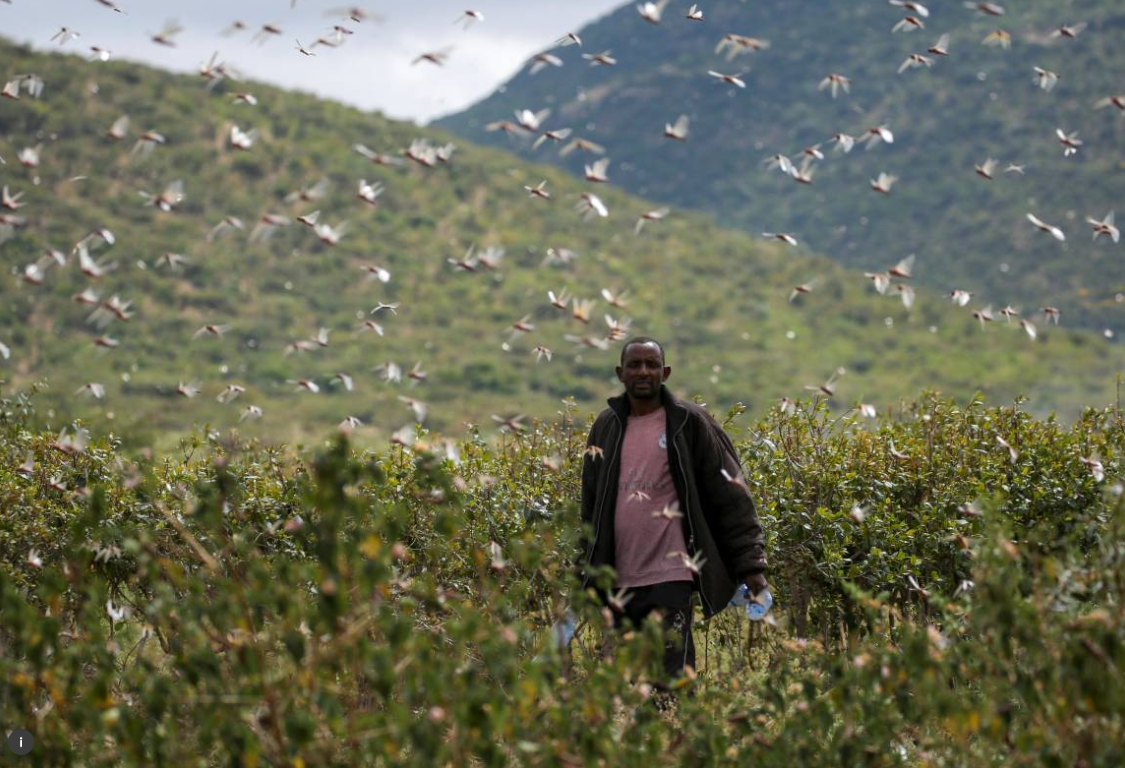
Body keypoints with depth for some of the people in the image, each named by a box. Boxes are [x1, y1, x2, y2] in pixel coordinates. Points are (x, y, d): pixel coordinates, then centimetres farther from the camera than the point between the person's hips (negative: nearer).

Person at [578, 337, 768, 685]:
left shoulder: (688, 423, -1)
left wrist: (750, 563, -9)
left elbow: (730, 496, -2)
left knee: (671, 678, -9)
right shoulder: (606, 427, 12)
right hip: (620, 581, 5)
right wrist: (589, 571, 17)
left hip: (670, 577, -5)